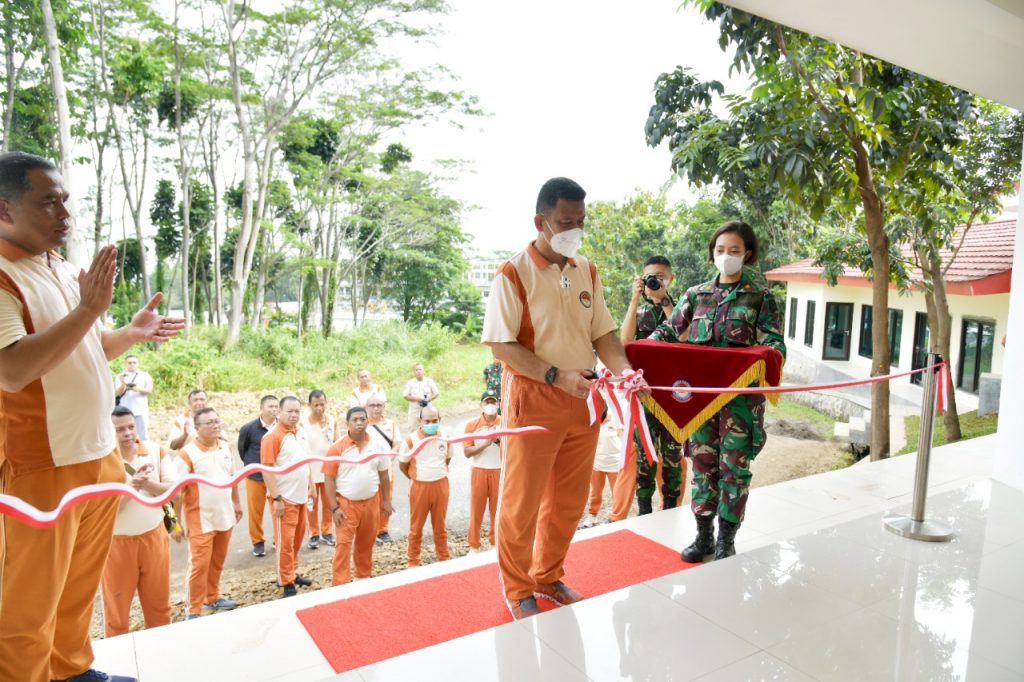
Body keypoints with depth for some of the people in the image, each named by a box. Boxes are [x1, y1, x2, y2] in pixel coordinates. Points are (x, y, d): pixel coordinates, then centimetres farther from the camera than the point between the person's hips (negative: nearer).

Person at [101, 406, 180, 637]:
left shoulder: (157, 451, -3)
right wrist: (130, 485, -28)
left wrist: (148, 484, -22)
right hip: (116, 541, -3)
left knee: (159, 603, 15)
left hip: (154, 536, 3)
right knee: (116, 608, 11)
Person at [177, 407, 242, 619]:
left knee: (217, 562, 16)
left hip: (225, 516, 6)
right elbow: (177, 490, -14)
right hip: (201, 520, -6)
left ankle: (212, 597, 33)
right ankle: (193, 610, 12)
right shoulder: (187, 454, -16)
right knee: (199, 564, -1)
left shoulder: (224, 446, 4)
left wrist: (237, 503, 16)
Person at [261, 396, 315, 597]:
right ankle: (287, 582, 12)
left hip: (301, 496, 7)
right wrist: (276, 498, -20)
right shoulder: (273, 437, -16)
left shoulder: (301, 433, 7)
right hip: (284, 498, -7)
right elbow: (267, 469, -18)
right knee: (285, 540, 1)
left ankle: (293, 573, 32)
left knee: (298, 537, 17)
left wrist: (311, 486, 14)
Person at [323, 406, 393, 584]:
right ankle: (340, 585, 3)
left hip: (371, 502, 4)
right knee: (343, 545, -4)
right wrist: (334, 507, -14)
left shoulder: (376, 445, -1)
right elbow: (329, 479, -10)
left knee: (366, 543, 16)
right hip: (346, 504, -3)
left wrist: (386, 500, 7)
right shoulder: (337, 448, -12)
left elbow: (383, 474, 7)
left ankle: (363, 576, 34)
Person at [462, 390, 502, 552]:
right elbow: (467, 452, -9)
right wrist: (485, 443, -20)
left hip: (499, 471, 1)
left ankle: (495, 542, 25)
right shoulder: (472, 425, -4)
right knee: (476, 509, 5)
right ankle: (474, 545, 17)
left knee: (497, 508, 9)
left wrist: (500, 441, -17)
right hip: (479, 471, 0)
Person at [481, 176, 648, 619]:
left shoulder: (587, 271, 7)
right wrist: (557, 376, -23)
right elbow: (501, 346, -14)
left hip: (583, 403, 6)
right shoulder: (513, 274, -11)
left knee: (569, 502, 17)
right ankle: (517, 591, 28)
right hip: (533, 403, -6)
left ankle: (548, 577, 37)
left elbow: (602, 332, 10)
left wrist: (623, 370, -9)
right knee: (521, 503, 7)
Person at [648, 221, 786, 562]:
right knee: (703, 462, 8)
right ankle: (703, 535, 20)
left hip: (740, 393, -2)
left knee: (734, 465, 3)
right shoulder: (696, 294, 10)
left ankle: (726, 540, 18)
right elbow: (668, 330, 11)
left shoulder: (760, 296, 3)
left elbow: (775, 344, -3)